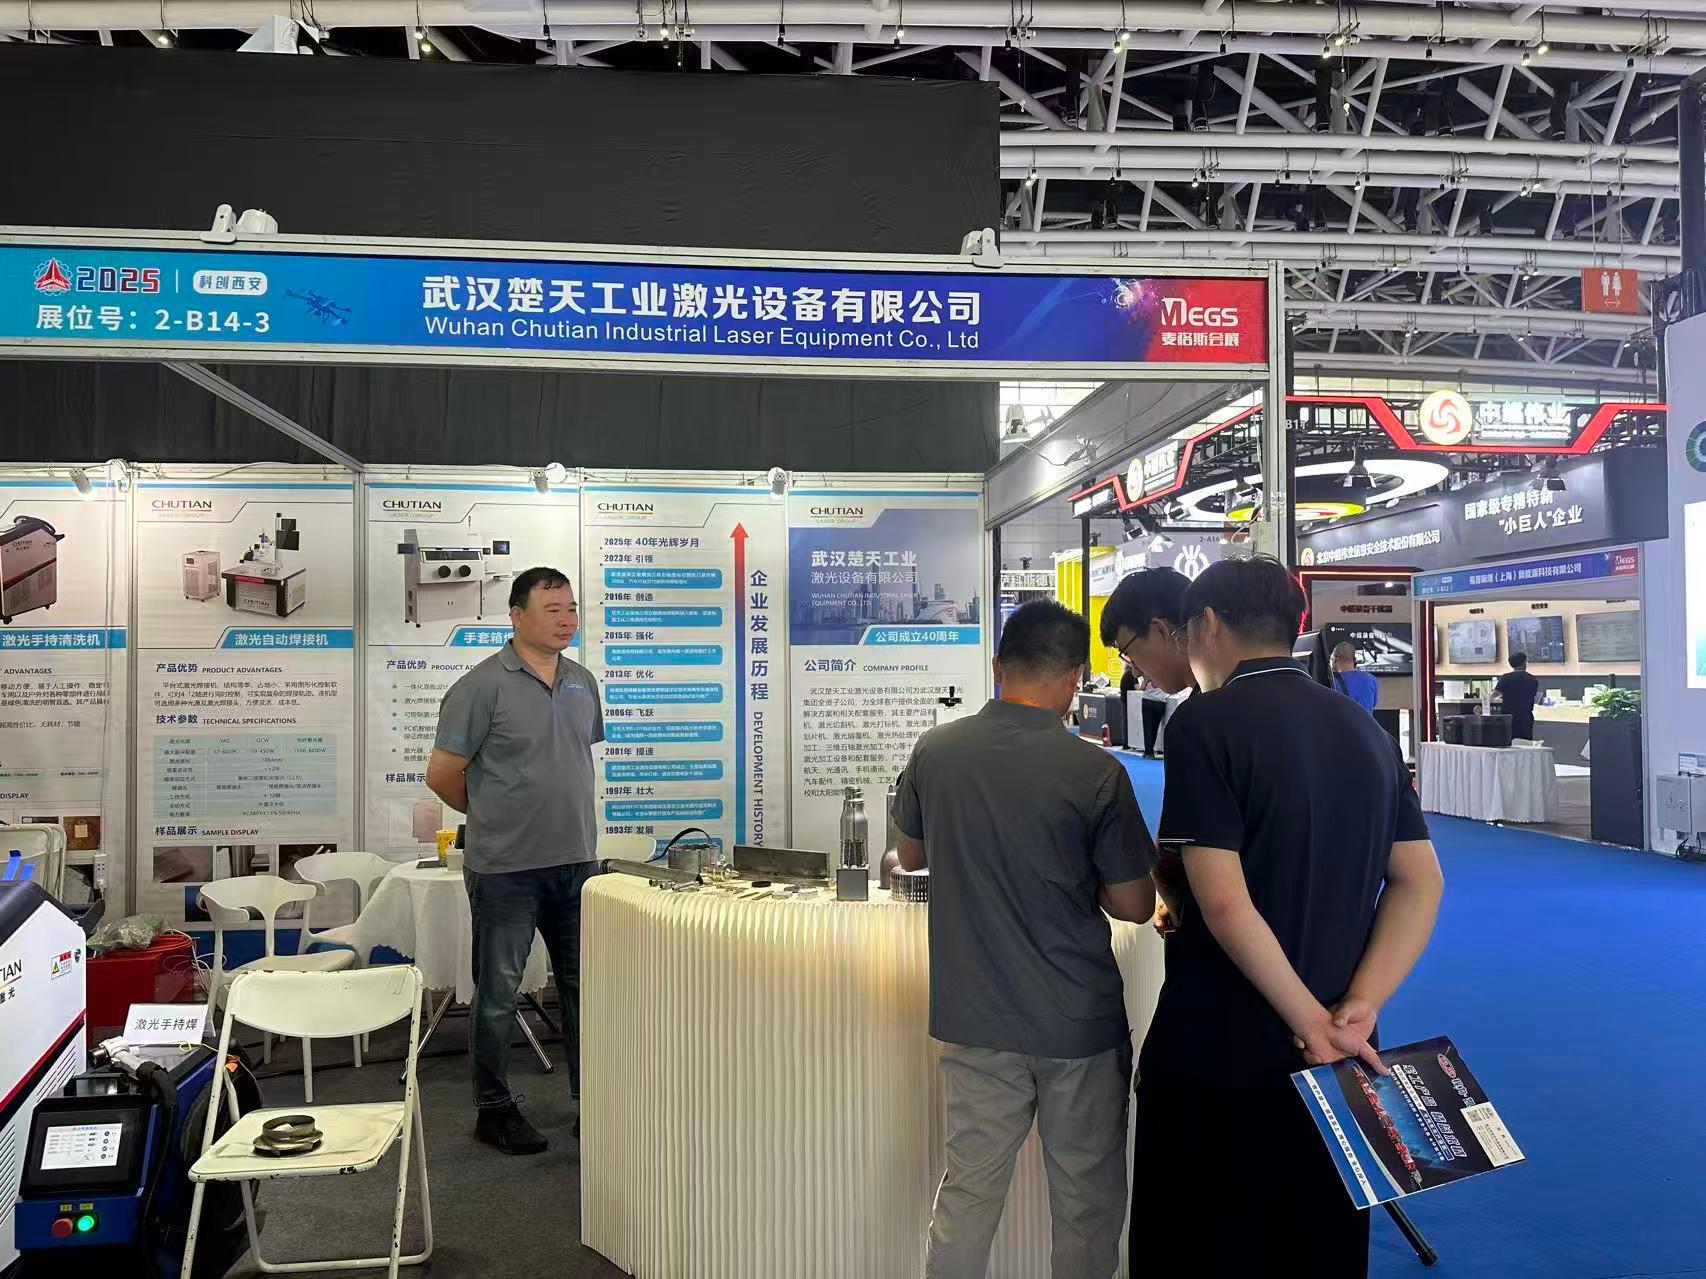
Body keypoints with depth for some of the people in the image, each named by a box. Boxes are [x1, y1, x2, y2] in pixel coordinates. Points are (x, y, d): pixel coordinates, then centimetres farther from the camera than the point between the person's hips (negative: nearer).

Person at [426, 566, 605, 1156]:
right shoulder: (483, 686, -11)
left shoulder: (583, 682, 8)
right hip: (506, 867, -6)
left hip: (576, 863, 6)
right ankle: (494, 1109, 24)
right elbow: (442, 774, -7)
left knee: (585, 986, 14)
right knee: (497, 993, 8)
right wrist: (494, 816, 5)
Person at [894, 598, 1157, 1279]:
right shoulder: (1096, 772, -16)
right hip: (1079, 1020, -3)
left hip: (973, 1018, 3)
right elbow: (1134, 905, -9)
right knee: (1087, 1200, 16)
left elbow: (910, 854, 10)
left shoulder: (935, 751, -6)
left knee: (967, 1190, 15)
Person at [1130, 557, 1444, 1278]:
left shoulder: (1206, 723, -14)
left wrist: (1314, 1025, -14)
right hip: (1338, 1057, 7)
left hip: (1218, 1058, -6)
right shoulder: (1366, 731, 7)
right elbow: (1421, 882, 2)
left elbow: (1224, 901, -22)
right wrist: (1357, 1008, -7)